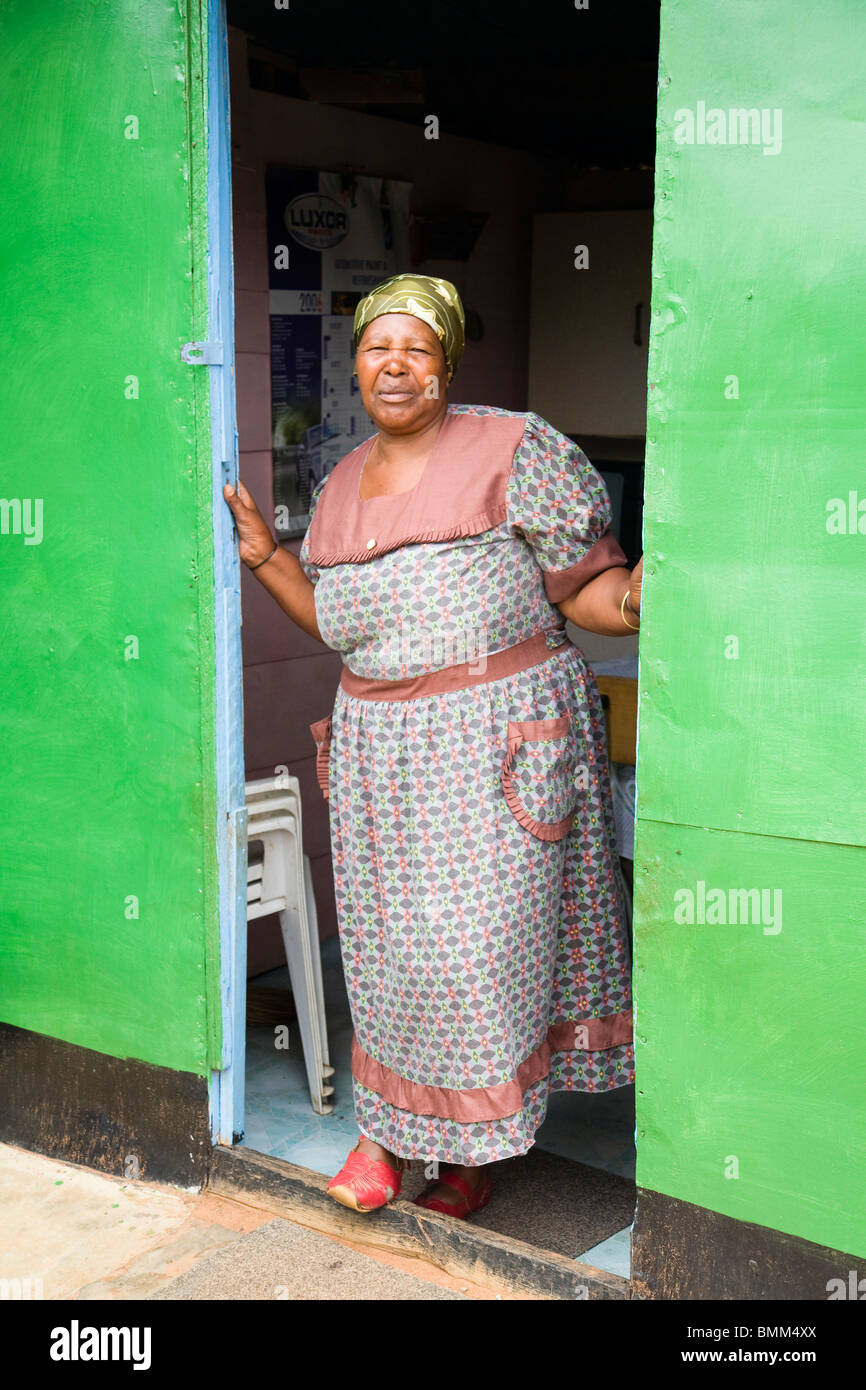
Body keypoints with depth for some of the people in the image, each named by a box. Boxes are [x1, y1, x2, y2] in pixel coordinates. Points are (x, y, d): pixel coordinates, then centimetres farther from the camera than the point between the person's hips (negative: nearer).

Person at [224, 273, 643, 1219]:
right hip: (377, 744, 5)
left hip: (499, 741, -5)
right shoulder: (340, 486, 13)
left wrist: (633, 596, -27)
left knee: (482, 946, 0)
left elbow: (582, 590, -7)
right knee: (385, 944, 10)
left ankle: (472, 1144, 21)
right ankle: (387, 1123, 31)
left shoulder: (515, 450, -6)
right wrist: (260, 553, 12)